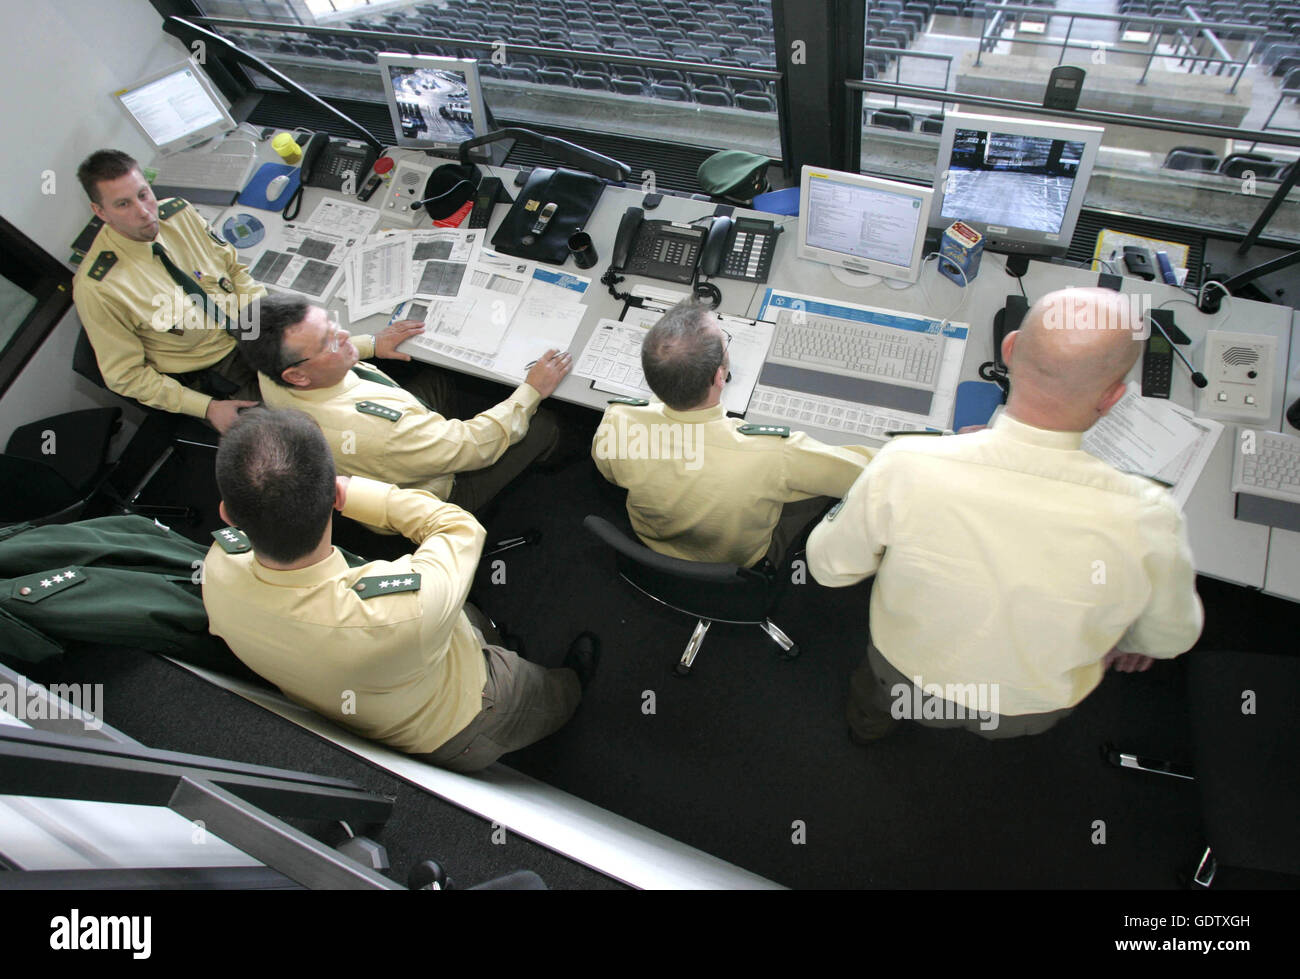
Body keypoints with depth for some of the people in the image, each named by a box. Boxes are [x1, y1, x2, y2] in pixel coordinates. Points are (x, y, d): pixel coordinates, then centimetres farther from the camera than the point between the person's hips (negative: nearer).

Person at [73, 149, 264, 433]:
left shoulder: (180, 214, -3)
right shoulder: (96, 289, -17)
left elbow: (233, 268, 10)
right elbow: (125, 374, -10)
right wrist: (207, 408, -20)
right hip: (210, 375, -5)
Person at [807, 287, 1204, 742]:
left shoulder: (905, 469, -37)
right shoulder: (1147, 517, -33)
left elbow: (829, 566, -17)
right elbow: (1171, 637, -9)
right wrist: (1131, 639, 14)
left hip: (907, 685, -1)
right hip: (1034, 713, 2)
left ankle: (868, 722, 57)